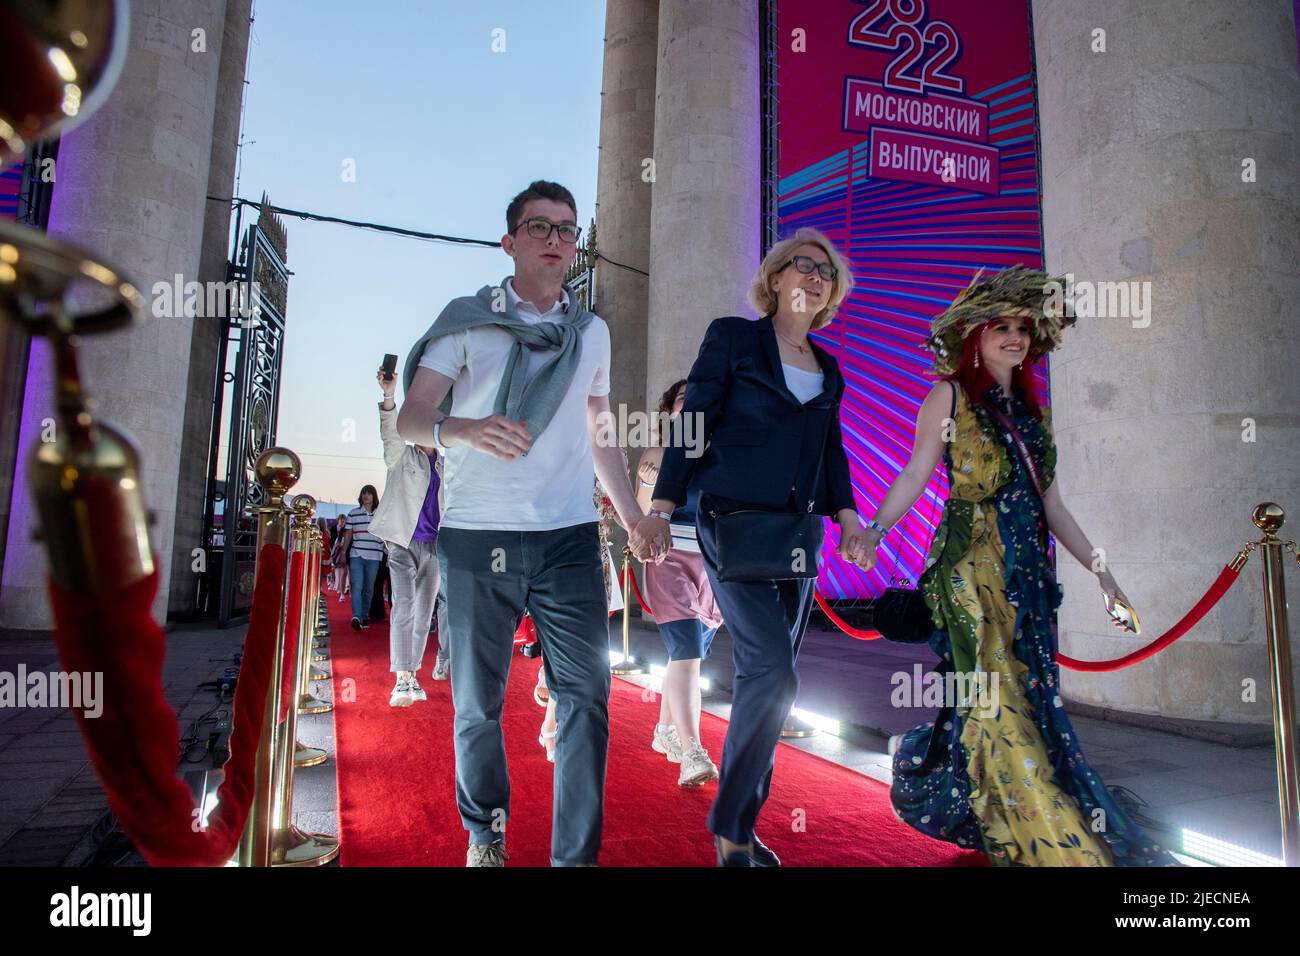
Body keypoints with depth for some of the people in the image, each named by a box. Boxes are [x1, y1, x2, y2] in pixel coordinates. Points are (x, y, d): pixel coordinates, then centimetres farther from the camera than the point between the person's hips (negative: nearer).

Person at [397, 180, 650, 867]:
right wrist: (462, 430, -26)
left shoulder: (592, 331, 15)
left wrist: (633, 515, 19)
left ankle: (576, 855, 11)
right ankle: (485, 835, 30)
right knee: (477, 703, 8)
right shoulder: (467, 318, 4)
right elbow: (410, 417, -5)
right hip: (476, 537, -2)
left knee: (586, 694, -3)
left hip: (569, 539, 3)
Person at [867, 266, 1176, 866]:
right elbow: (915, 475, -9)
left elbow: (1051, 504, 17)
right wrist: (874, 530, -25)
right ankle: (1044, 840, 2)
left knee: (1024, 687, 9)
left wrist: (1101, 573, 16)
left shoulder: (1031, 411, 16)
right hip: (973, 564, -6)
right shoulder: (950, 396, 0)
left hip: (1027, 568, 7)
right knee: (997, 689, -7)